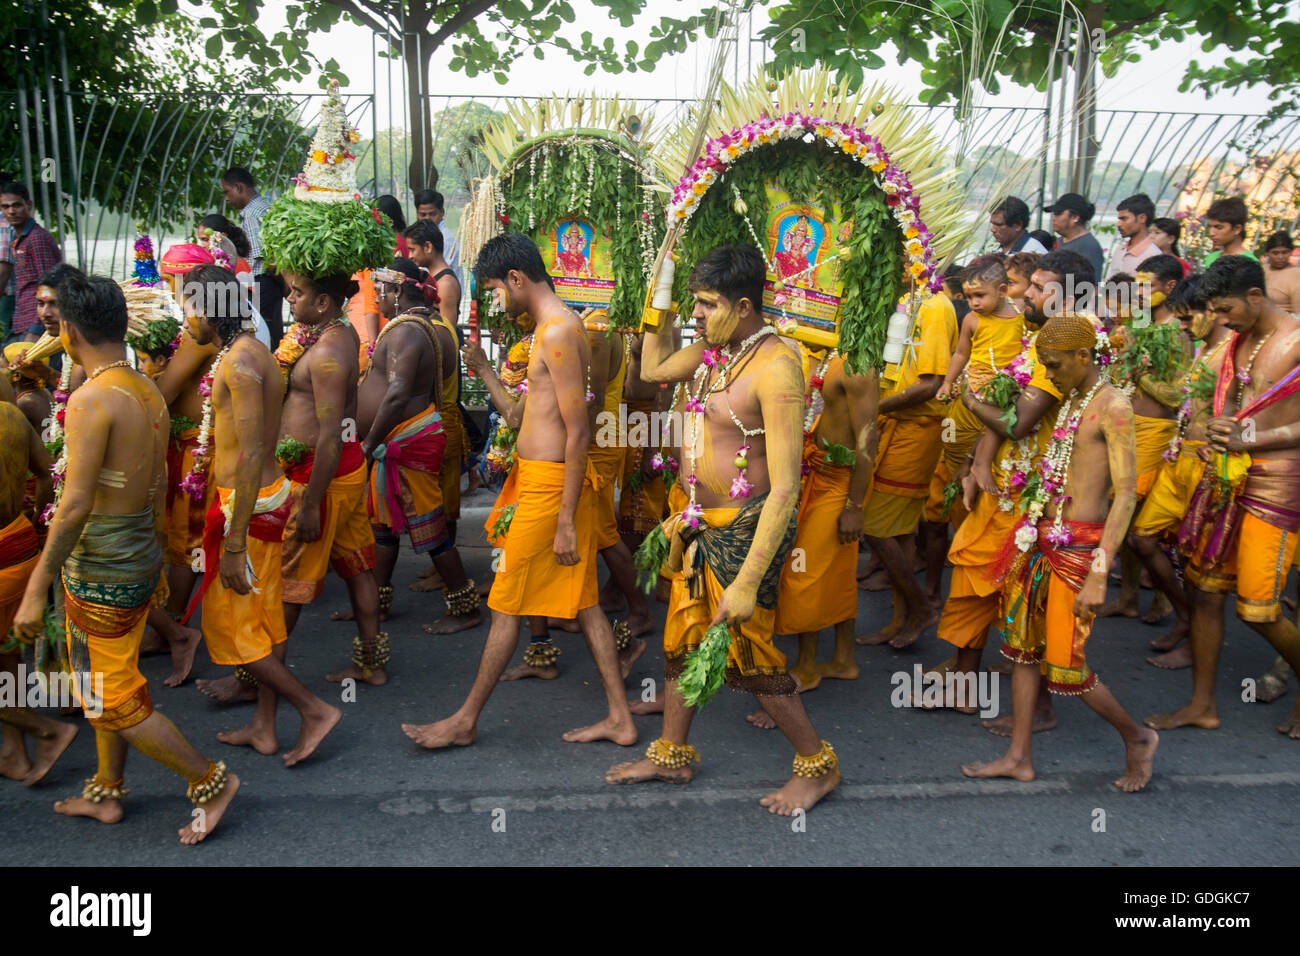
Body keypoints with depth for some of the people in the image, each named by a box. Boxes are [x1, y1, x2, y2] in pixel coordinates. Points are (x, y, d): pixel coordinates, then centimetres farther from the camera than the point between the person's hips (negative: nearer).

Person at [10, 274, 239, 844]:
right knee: (106, 684, 22)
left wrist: (36, 589, -17)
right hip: (141, 558, 9)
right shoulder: (150, 393, 4)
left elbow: (75, 507, -24)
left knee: (113, 700, 5)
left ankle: (210, 781, 14)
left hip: (99, 571, -9)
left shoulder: (92, 399, -22)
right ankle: (106, 793, 37)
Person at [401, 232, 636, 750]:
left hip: (550, 486, -10)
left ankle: (465, 721, 17)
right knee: (584, 602, 12)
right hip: (561, 480, 10)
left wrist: (565, 521, -21)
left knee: (506, 606, 2)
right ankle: (620, 720, 19)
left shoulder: (558, 333, -17)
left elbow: (578, 432, -21)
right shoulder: (558, 327, 14)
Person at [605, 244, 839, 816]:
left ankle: (818, 765, 23)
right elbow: (652, 370, 23)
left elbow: (785, 488, -26)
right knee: (684, 637, 17)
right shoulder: (713, 349, 3)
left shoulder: (774, 367, -23)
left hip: (747, 526, -8)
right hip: (700, 521, 8)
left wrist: (749, 581, -27)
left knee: (747, 651, 2)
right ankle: (672, 755, 36)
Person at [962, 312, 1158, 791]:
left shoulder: (1113, 406, -14)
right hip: (1044, 537, 9)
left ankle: (1138, 738, 23)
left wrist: (1099, 575, -23)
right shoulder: (1068, 401, 12)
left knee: (1066, 665, -2)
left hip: (1080, 546, -8)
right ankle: (1019, 757, 23)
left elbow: (1125, 495, -19)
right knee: (1023, 646, 12)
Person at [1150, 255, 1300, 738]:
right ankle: (1202, 704, 21)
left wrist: (1247, 438, -19)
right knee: (1205, 590, 9)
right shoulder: (1238, 341, 11)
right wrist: (1218, 432, 0)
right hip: (1224, 476, 7)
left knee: (1256, 609, -3)